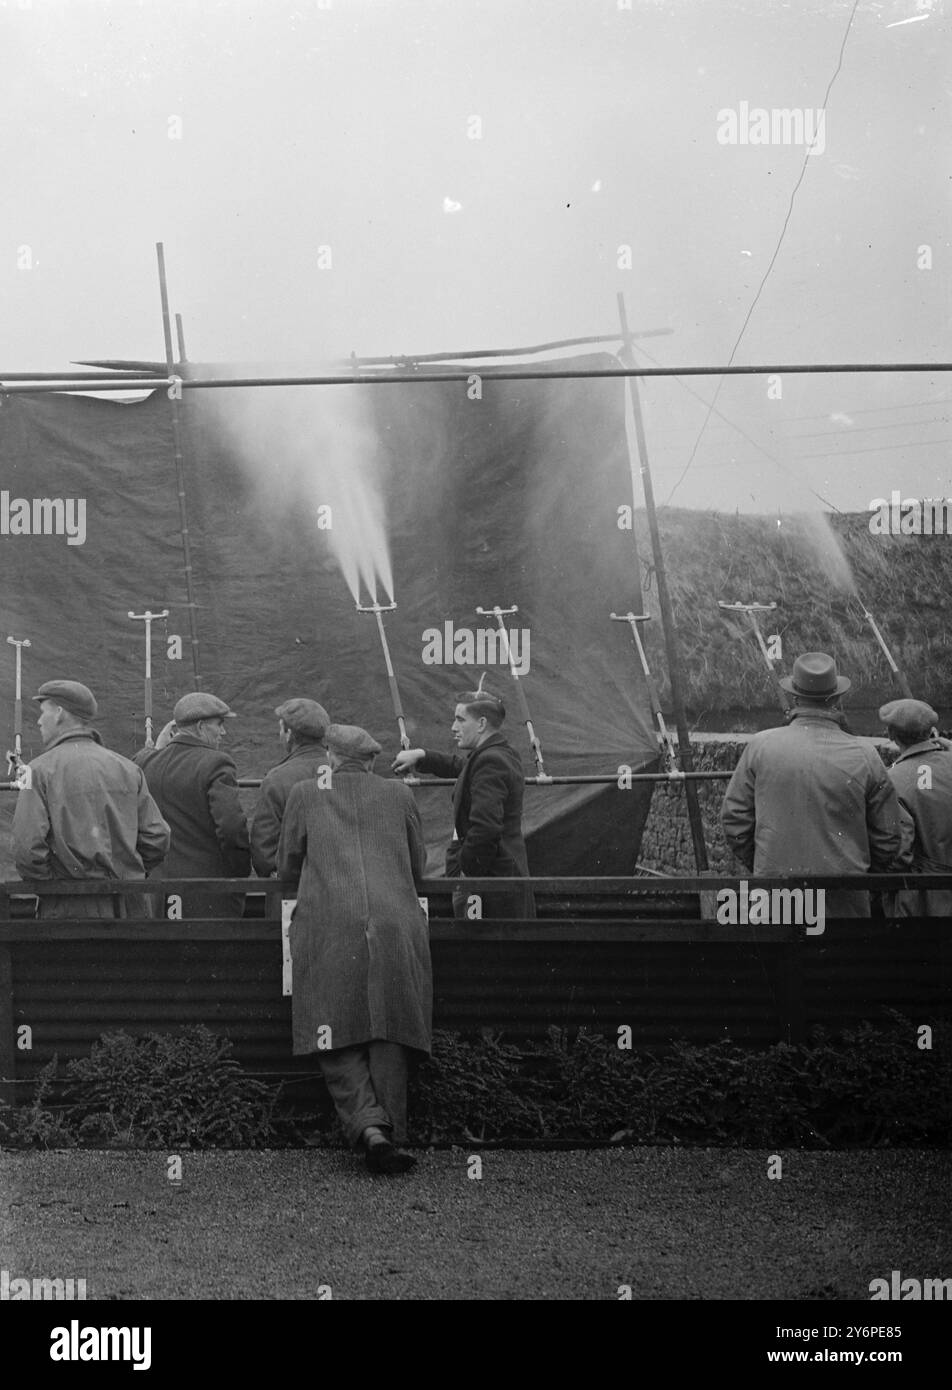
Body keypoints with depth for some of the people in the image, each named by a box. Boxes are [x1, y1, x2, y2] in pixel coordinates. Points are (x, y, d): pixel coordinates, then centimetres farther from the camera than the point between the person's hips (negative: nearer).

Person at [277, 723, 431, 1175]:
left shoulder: (305, 793, 14)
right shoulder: (399, 795, 18)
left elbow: (286, 866, 18)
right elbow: (416, 868, 24)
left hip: (328, 928, -1)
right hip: (395, 925, 1)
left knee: (338, 1039, 2)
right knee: (389, 1035, 5)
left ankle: (368, 1126, -15)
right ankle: (391, 1134, 1)